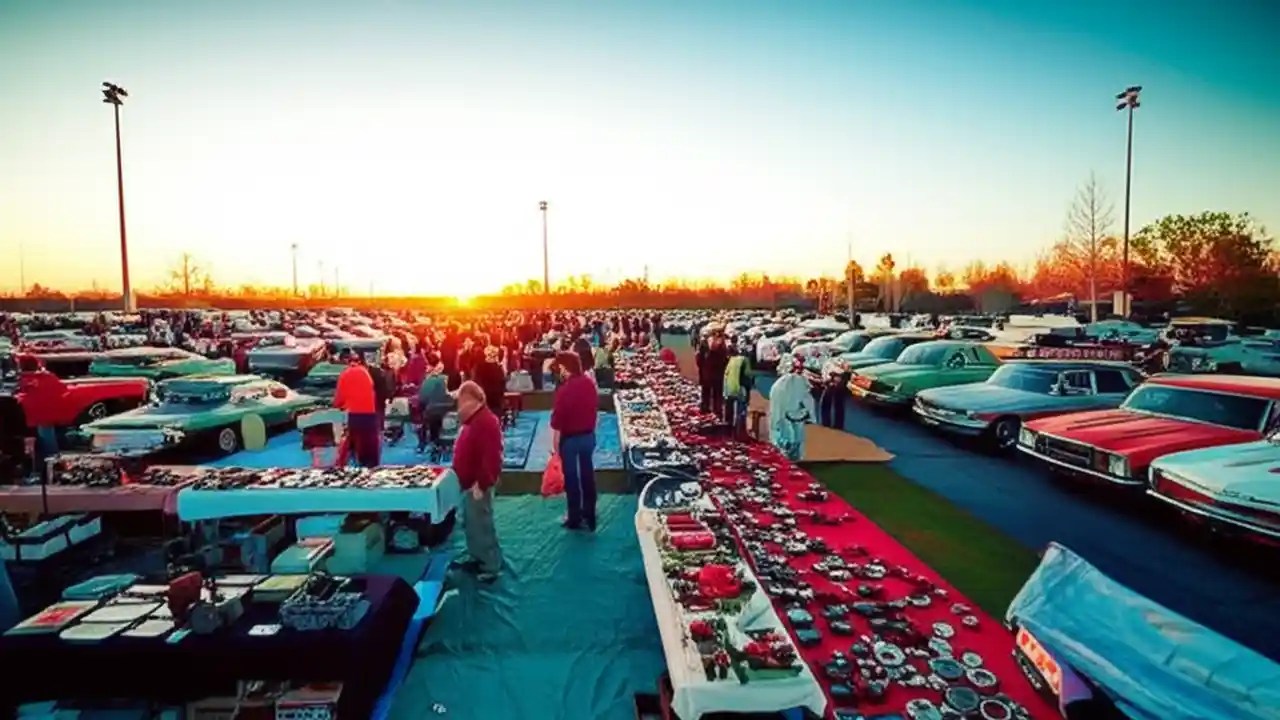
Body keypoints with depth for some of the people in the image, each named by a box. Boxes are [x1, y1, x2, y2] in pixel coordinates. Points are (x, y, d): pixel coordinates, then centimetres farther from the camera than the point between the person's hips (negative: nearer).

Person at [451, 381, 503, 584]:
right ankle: (478, 559, 34)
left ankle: (491, 567, 9)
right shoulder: (473, 420, 11)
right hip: (468, 483, 10)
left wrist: (481, 484, -26)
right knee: (471, 524, 20)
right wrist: (469, 482, 18)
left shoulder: (485, 422, -23)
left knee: (481, 525, -2)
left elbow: (490, 457, -28)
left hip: (477, 486, -10)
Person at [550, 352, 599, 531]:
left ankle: (575, 519, 21)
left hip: (570, 439, -6)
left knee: (571, 478, 9)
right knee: (587, 475, 17)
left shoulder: (564, 390, -23)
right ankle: (589, 517, 28)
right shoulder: (590, 383, -3)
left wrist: (555, 445, -9)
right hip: (589, 435, 6)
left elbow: (557, 422, -20)